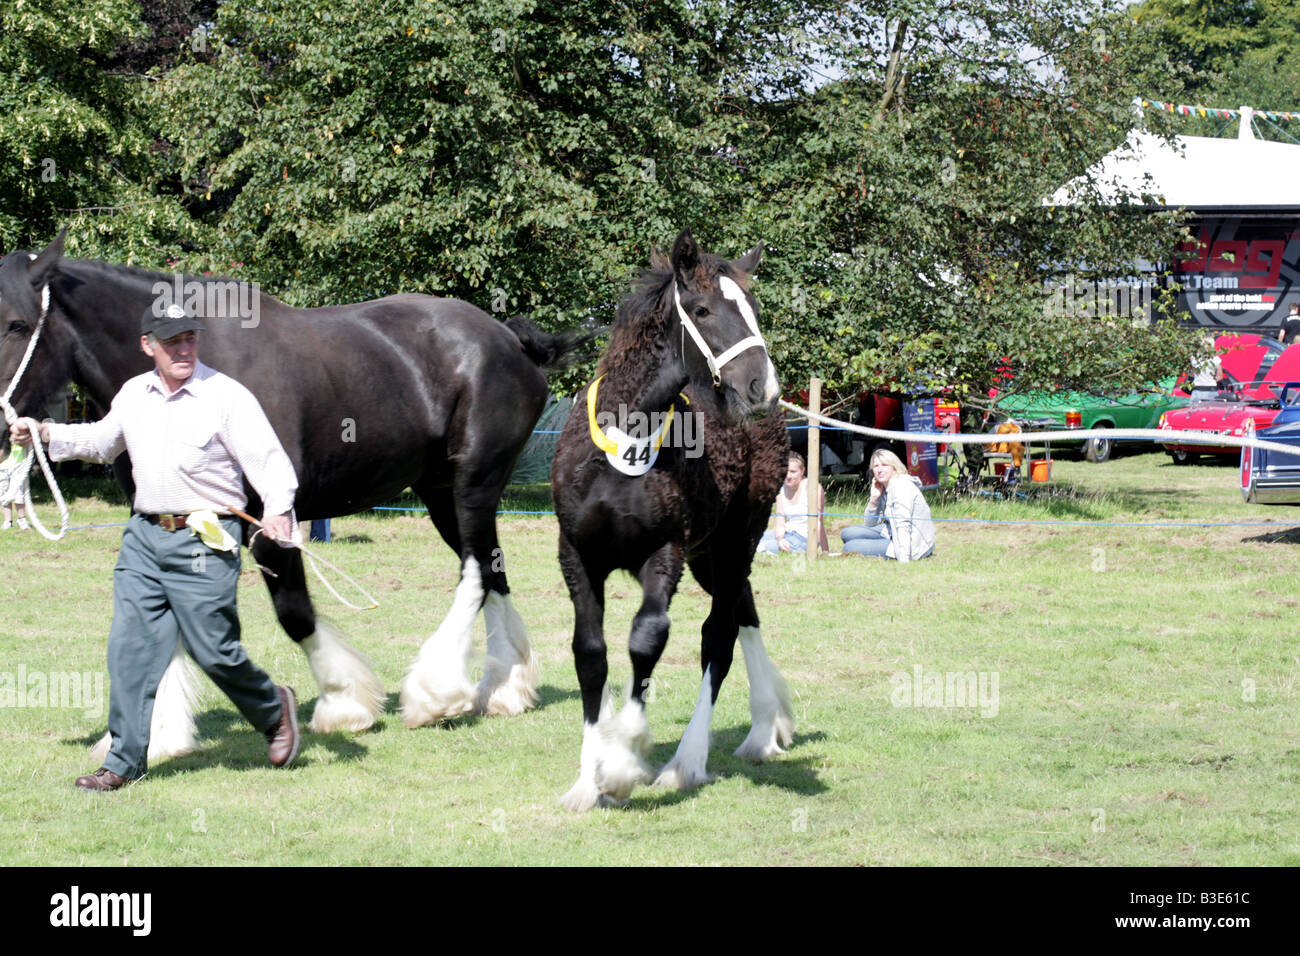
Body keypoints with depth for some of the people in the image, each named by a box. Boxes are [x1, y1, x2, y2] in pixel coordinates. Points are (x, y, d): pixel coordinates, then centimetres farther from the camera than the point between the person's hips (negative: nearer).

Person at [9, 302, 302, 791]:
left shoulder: (227, 397, -9)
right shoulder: (134, 394, 9)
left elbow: (268, 459, -13)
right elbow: (101, 440, 28)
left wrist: (278, 509, -31)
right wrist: (44, 434, 19)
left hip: (204, 541, -5)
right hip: (144, 535, 5)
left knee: (213, 651, -2)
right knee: (130, 647, 1)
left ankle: (273, 709, 26)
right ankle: (124, 762, 7)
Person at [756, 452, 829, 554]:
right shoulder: (782, 490, 5)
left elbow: (818, 523, -19)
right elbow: (780, 524, 2)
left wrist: (826, 552, -21)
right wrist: (780, 539, -21)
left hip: (804, 538, -7)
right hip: (787, 535, 7)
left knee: (766, 547, -25)